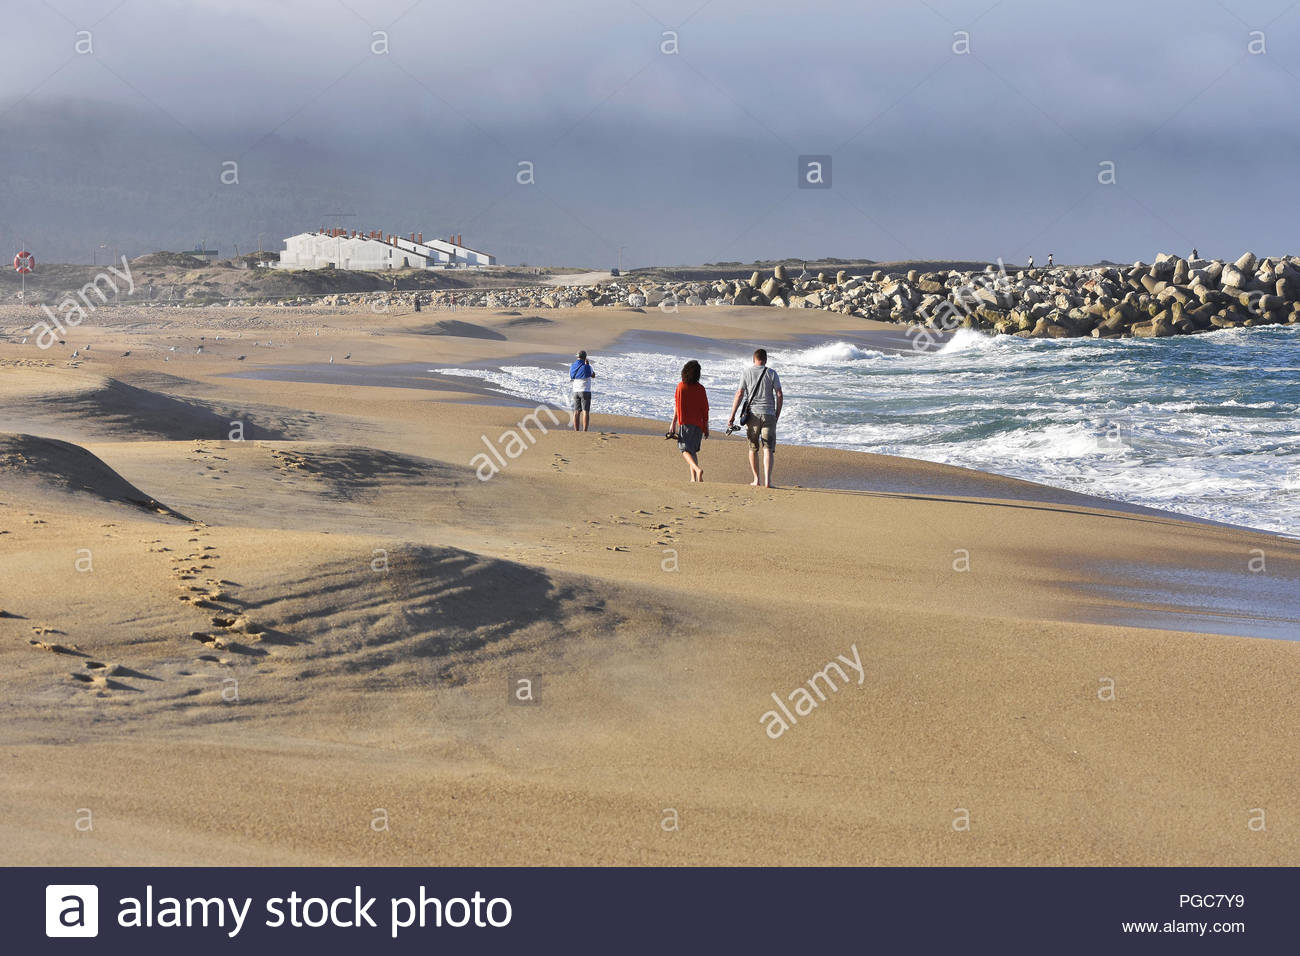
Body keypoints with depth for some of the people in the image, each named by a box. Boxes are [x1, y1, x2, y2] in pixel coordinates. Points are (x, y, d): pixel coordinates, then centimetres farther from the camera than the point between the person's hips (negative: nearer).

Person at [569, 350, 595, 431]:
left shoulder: (572, 367, 4)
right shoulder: (587, 367, -9)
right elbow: (593, 376, 9)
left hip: (575, 391, 5)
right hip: (585, 391, -5)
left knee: (576, 412, 7)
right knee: (585, 412, -5)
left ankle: (576, 431, 5)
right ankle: (584, 432, -11)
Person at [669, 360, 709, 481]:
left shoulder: (680, 386, -6)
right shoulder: (700, 389, -3)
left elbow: (676, 407, -3)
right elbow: (705, 410, -1)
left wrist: (673, 423, 4)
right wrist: (706, 427, 8)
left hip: (684, 422, -2)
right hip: (698, 424, 2)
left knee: (685, 450, -3)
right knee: (693, 450, 15)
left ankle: (697, 469, -28)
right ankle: (694, 478, 11)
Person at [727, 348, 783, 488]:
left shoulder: (747, 373, 4)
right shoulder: (772, 373, 4)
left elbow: (739, 394, -1)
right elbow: (779, 396, 1)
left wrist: (732, 415, 1)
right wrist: (776, 416, 10)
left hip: (752, 414, 0)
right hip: (768, 414, 0)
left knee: (753, 448, 13)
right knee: (768, 448, -2)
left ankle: (756, 479, 17)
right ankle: (767, 480, -15)